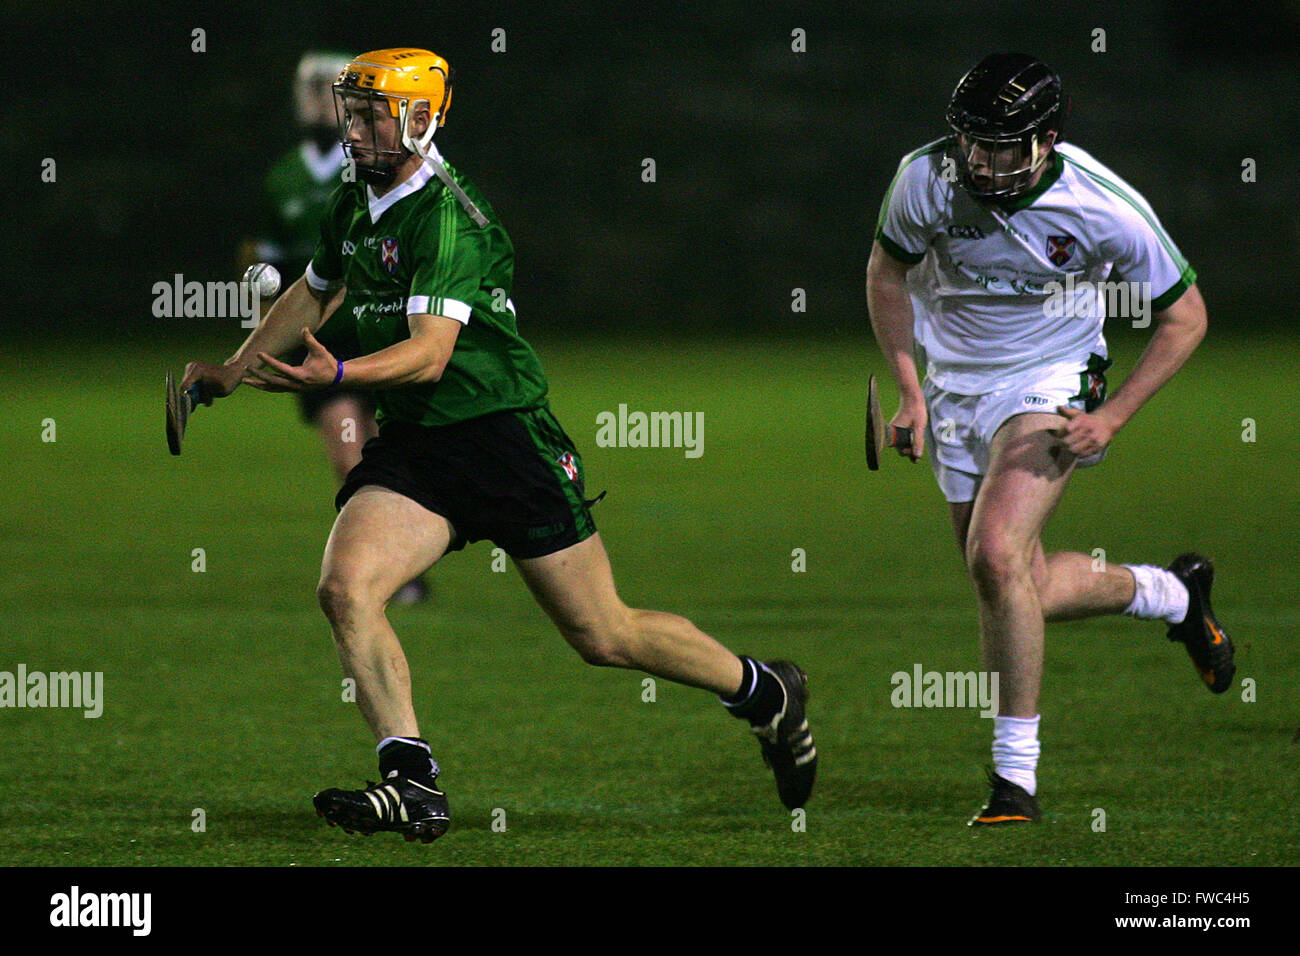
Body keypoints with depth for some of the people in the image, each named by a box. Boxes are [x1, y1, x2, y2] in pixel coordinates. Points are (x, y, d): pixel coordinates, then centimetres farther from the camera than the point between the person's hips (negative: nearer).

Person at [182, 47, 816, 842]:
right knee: (345, 589, -19)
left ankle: (766, 692, 24)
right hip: (413, 442, 7)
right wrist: (234, 372, 23)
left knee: (604, 637, 1)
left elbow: (429, 352, -29)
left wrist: (335, 375, -44)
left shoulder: (448, 218, -19)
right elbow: (315, 295, 27)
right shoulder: (355, 205, 7)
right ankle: (413, 782, -19)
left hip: (504, 436, -7)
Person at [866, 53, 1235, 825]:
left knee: (996, 558, -25)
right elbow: (887, 274, 2)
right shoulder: (926, 179, -19)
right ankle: (1173, 594, 36)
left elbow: (1185, 316, -9)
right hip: (955, 383, 4)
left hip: (1050, 385, -4)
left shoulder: (1106, 207, -24)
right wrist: (910, 391, -6)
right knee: (1024, 591, 6)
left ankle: (1016, 775, -16)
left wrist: (1111, 419, -16)